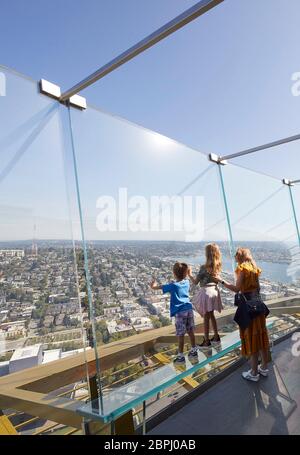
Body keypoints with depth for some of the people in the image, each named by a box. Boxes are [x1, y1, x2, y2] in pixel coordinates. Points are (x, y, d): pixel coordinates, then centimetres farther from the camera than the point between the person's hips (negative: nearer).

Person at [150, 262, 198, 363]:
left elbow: (154, 287, -11)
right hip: (189, 309, 6)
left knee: (180, 335, 3)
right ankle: (194, 350, 32)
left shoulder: (173, 286, -15)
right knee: (190, 331, 18)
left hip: (180, 312, -6)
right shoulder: (187, 282, 0)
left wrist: (154, 284, 8)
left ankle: (180, 355, 13)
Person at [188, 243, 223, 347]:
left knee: (206, 318, 7)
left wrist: (190, 274, 1)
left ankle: (207, 341, 19)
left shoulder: (204, 267, -21)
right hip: (214, 291, 7)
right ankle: (216, 337, 36)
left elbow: (195, 282, -14)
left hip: (206, 292, -7)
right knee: (211, 315, 23)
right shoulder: (218, 266, -1)